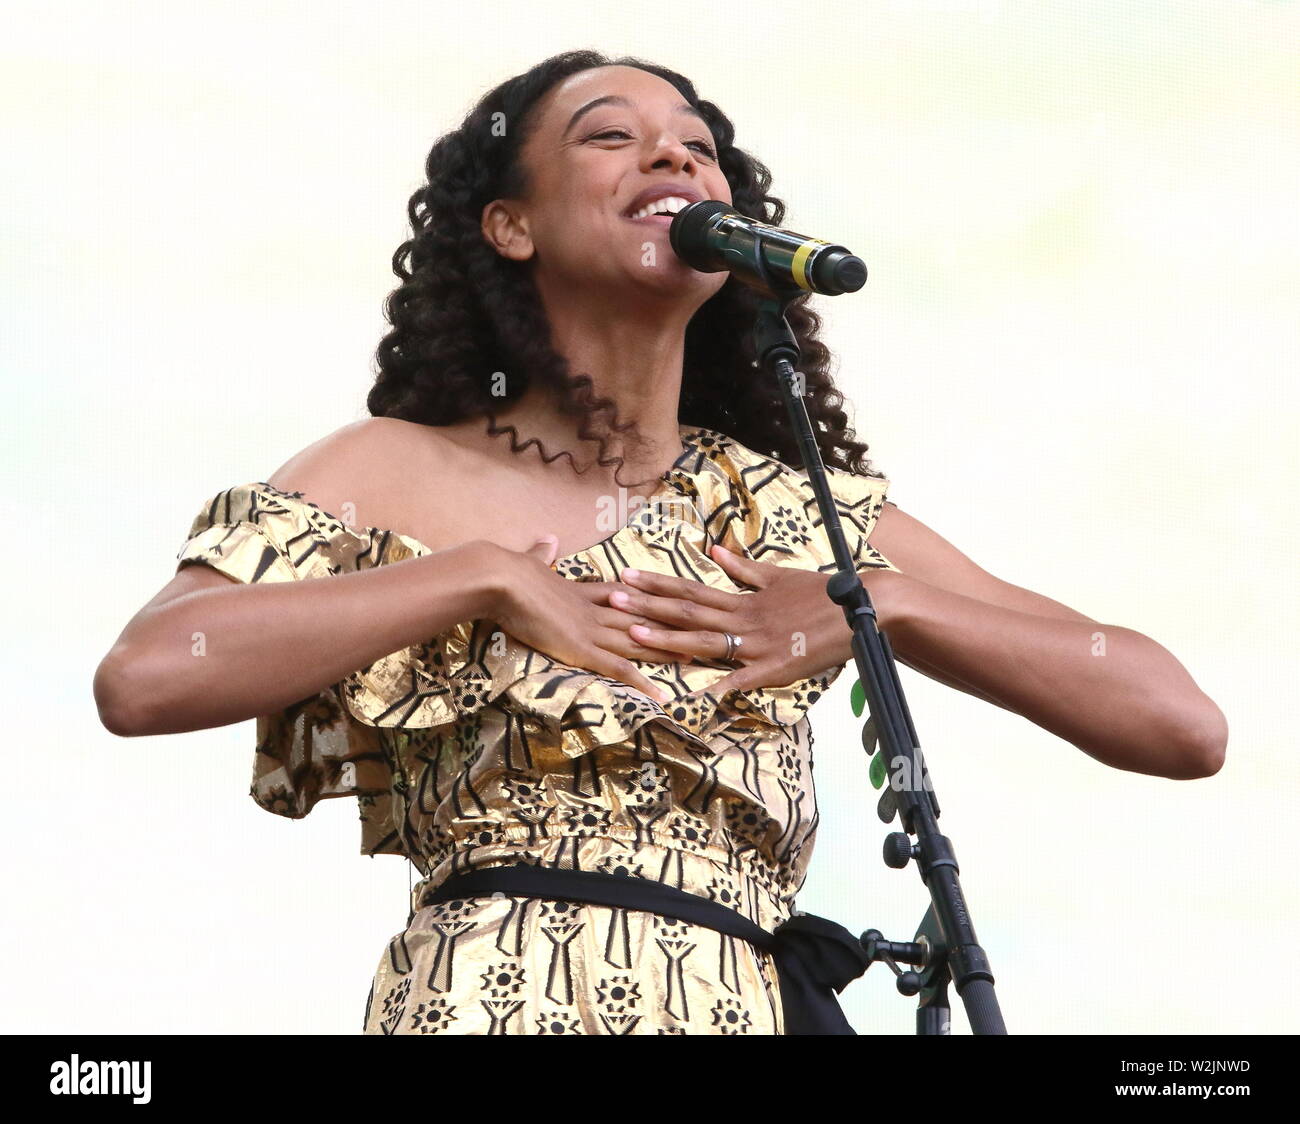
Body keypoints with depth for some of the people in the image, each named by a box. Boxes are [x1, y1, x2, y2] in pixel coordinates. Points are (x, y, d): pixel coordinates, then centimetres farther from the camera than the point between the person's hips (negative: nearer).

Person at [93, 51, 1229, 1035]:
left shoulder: (814, 515, 13)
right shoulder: (401, 472, 7)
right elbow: (144, 679, -10)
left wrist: (874, 606, -2)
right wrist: (479, 578, -8)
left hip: (753, 1006, 3)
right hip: (494, 1001, -2)